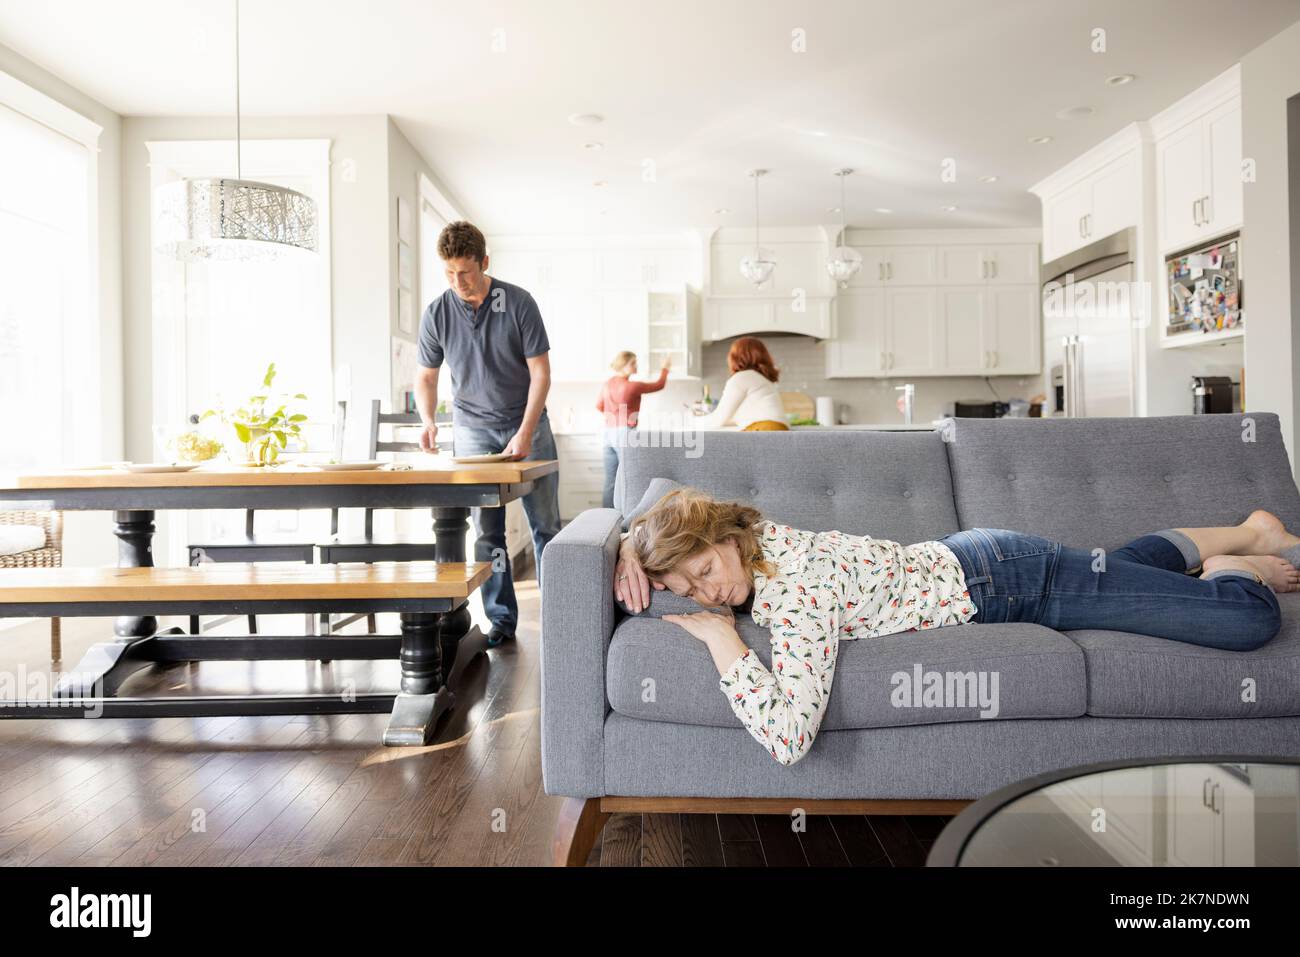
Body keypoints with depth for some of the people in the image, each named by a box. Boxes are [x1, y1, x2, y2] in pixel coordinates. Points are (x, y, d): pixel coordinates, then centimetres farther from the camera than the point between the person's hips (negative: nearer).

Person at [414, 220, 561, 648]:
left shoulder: (518, 303, -11)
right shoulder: (436, 314, -4)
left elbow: (540, 372, -10)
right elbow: (426, 376, 6)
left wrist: (525, 433, -19)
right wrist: (428, 420, -13)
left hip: (528, 423, -1)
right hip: (473, 428, 2)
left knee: (545, 524, 3)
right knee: (486, 530, 1)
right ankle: (501, 620, 10)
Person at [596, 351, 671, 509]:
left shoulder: (607, 385, 8)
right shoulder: (632, 386, -10)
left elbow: (599, 406, 22)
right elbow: (659, 385, 2)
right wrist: (665, 368, 19)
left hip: (608, 434, 6)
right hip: (625, 434, -6)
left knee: (610, 482, 6)